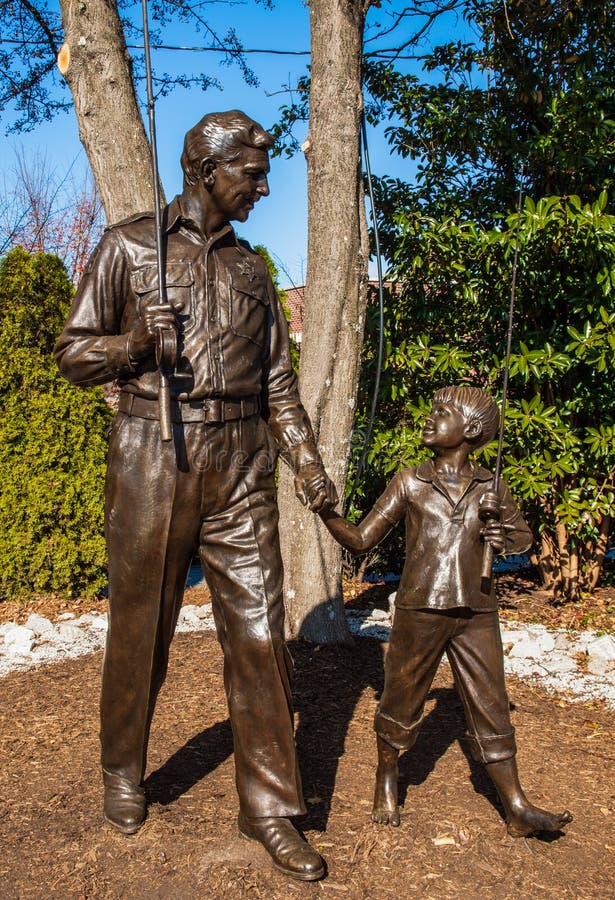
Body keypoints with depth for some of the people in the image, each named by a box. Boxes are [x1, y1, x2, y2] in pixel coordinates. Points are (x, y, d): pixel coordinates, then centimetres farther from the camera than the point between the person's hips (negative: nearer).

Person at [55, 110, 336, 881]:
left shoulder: (250, 267, 16)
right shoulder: (128, 245, 3)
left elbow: (276, 380, 15)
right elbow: (73, 354, 3)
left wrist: (306, 460, 3)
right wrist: (135, 341, -17)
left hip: (239, 467, 3)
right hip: (154, 462, -3)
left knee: (258, 632, 1)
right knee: (140, 630, 9)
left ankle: (269, 806, 14)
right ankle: (123, 773, 34)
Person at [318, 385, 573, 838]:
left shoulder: (491, 487, 5)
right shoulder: (410, 483, 1)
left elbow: (524, 534, 20)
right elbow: (361, 539, 2)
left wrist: (510, 540, -4)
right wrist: (325, 511, -13)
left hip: (476, 613, 2)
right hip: (420, 611, -1)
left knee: (491, 706, 8)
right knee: (402, 702, 10)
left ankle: (518, 810, 19)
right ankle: (386, 782, 34)